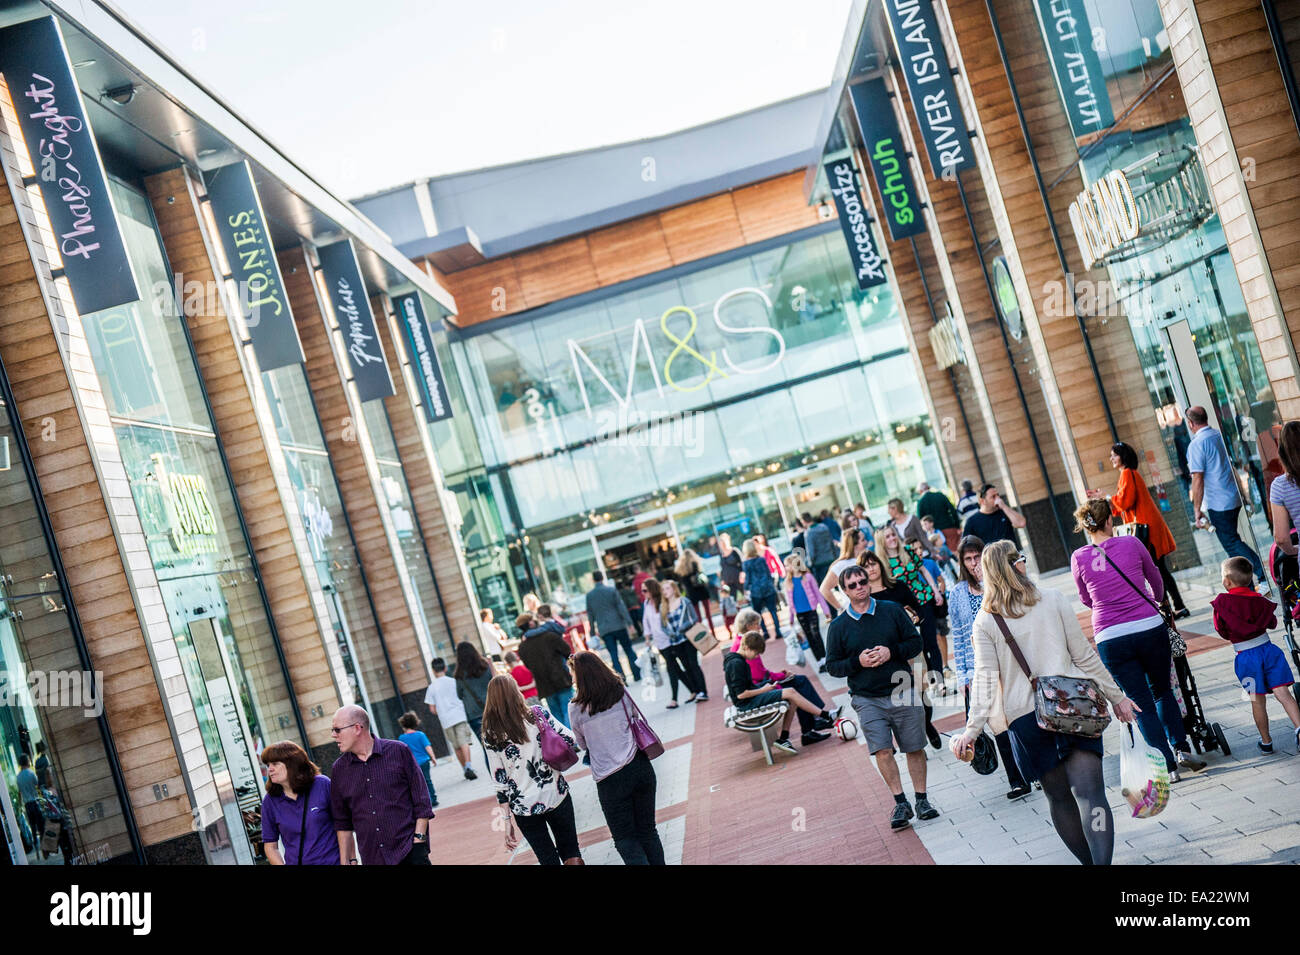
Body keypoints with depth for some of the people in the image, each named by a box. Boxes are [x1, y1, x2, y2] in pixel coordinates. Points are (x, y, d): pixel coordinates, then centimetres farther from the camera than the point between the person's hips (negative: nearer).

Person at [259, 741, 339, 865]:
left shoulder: (322, 785, -5)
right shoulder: (270, 801, 1)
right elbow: (270, 846, 7)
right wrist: (281, 864, -7)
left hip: (332, 861, -4)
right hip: (294, 862, 4)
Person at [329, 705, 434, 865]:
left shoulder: (398, 751, -1)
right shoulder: (338, 769, 8)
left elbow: (421, 799, 0)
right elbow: (342, 823, 13)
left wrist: (418, 840, -6)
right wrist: (348, 861, 8)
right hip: (373, 859, 3)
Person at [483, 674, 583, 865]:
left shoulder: (491, 735, -4)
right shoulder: (537, 714, -6)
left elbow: (499, 781, -3)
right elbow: (570, 741, -5)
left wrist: (508, 820, 2)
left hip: (523, 807, 0)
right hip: (556, 796, 0)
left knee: (548, 859, 13)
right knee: (571, 852, 17)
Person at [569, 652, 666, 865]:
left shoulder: (576, 709, -8)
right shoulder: (622, 693, -1)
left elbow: (582, 744, 7)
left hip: (610, 779, -3)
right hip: (641, 767, 3)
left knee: (625, 838, 10)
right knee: (648, 831, 16)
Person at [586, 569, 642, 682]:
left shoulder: (589, 595, 4)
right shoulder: (611, 590, -4)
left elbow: (590, 614, 9)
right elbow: (621, 607, -7)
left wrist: (593, 629, 16)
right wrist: (629, 622, -6)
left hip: (604, 630, 2)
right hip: (618, 625, -1)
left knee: (613, 655, 4)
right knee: (629, 650, 10)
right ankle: (637, 675, 11)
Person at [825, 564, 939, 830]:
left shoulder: (892, 611, 4)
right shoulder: (838, 626, 2)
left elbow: (916, 641, 5)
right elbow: (832, 666, 3)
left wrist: (891, 652, -13)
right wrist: (858, 662, -14)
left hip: (902, 691, 1)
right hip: (868, 700, -1)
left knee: (915, 748, 6)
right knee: (882, 751, -12)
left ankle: (921, 800, 19)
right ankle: (901, 803, -3)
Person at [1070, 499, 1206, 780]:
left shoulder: (1079, 558, 0)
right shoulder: (1131, 544, 0)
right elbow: (1155, 580, 19)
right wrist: (1157, 600, 40)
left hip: (1110, 638, 0)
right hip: (1149, 628, 0)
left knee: (1141, 703, 9)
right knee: (1162, 691, 22)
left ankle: (1167, 764, 7)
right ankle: (1181, 748, 14)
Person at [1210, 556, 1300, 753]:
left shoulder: (1221, 603, -8)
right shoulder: (1260, 600, 3)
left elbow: (1222, 631, 0)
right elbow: (1272, 623, 17)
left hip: (1246, 656, -3)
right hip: (1268, 649, 3)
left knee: (1258, 701, 6)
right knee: (1282, 692, 1)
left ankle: (1266, 742, 15)